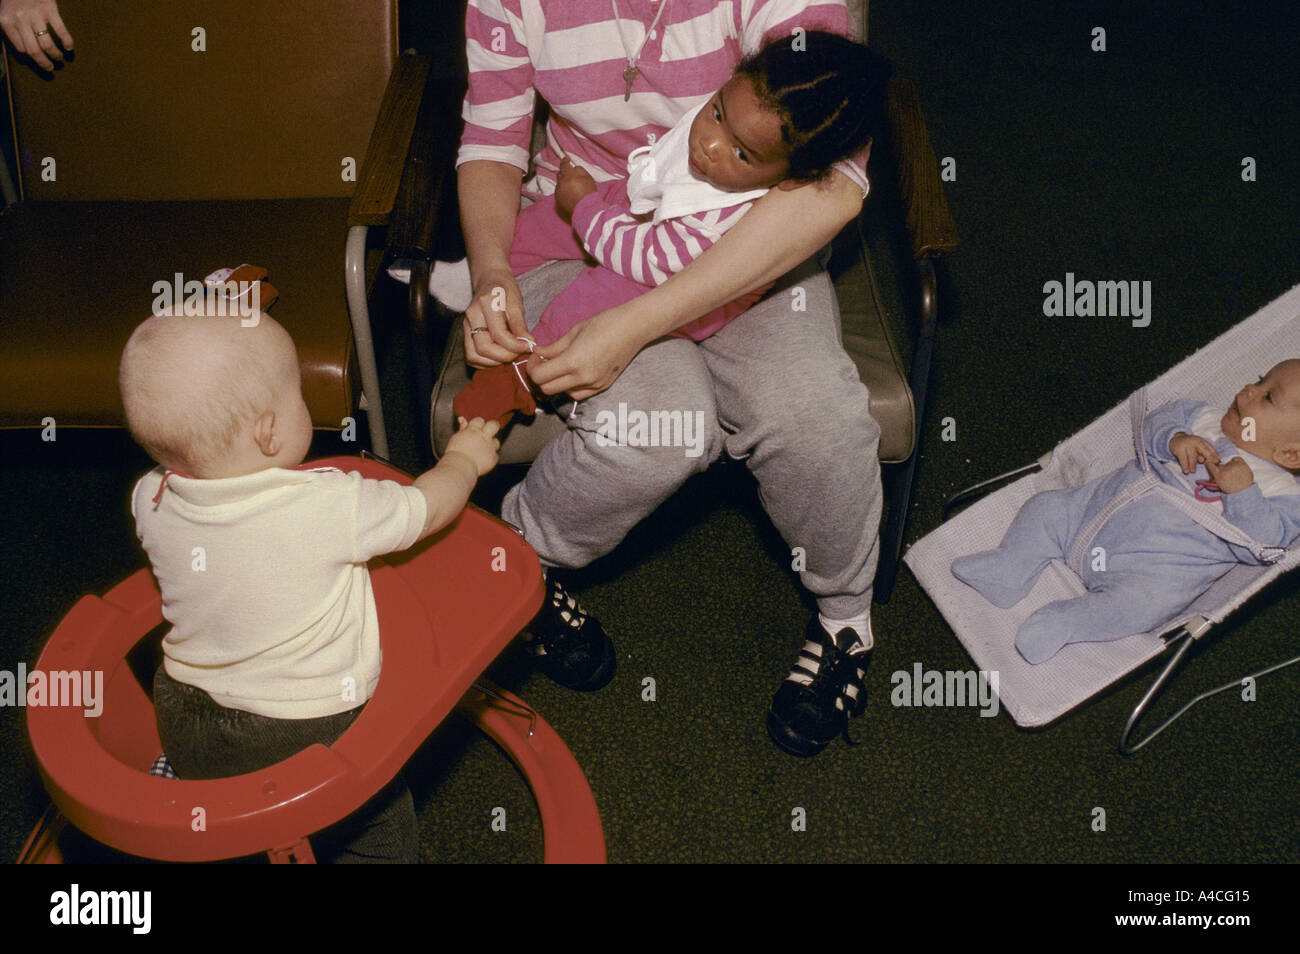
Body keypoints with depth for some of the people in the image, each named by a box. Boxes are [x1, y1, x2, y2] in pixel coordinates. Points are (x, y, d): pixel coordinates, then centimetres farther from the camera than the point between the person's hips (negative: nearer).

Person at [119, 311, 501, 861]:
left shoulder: (150, 502, -14)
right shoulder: (329, 507, -28)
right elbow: (430, 507, -10)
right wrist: (464, 458, 11)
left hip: (184, 730, 4)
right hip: (310, 734, -3)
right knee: (379, 826, 21)